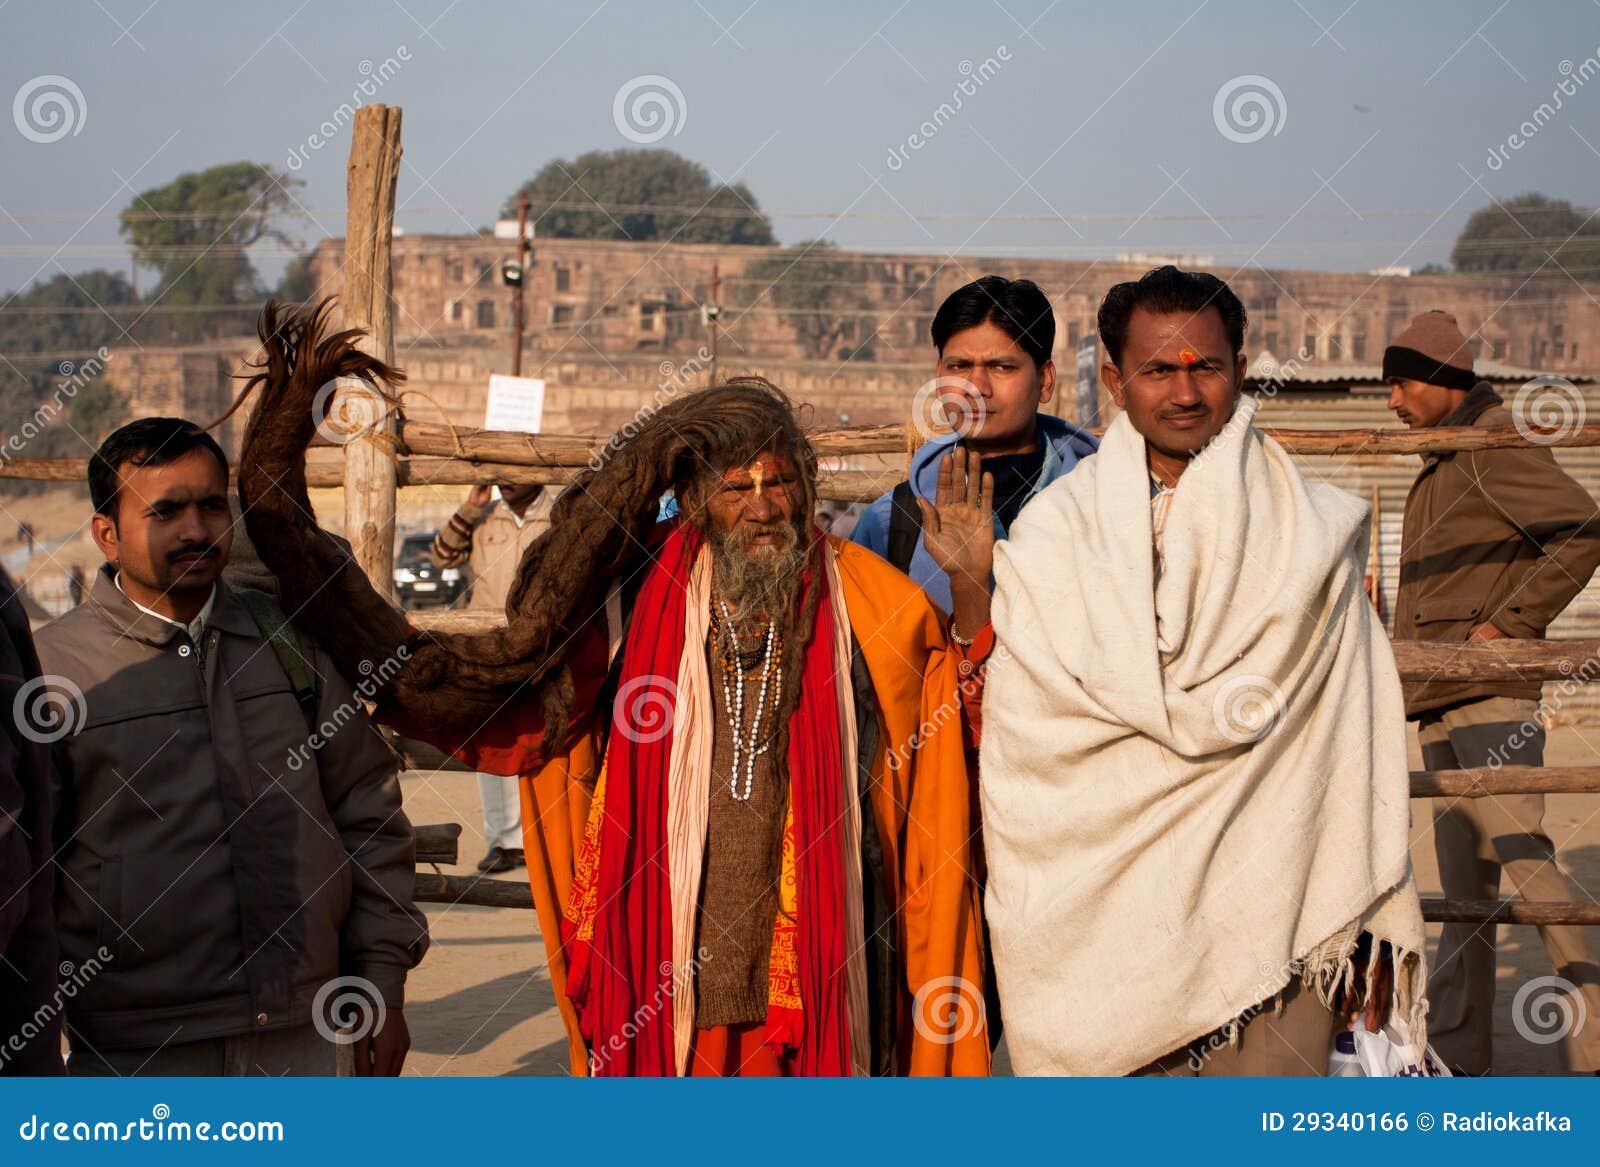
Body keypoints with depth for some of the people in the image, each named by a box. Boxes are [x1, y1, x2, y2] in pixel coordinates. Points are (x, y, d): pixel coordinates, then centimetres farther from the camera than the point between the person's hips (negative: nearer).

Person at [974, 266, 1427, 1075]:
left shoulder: (1313, 531, 6)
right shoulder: (1052, 533, 4)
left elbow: (1356, 751, 2)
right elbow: (1025, 751, -2)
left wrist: (1365, 934, -1)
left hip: (1270, 919, 0)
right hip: (1106, 913, 0)